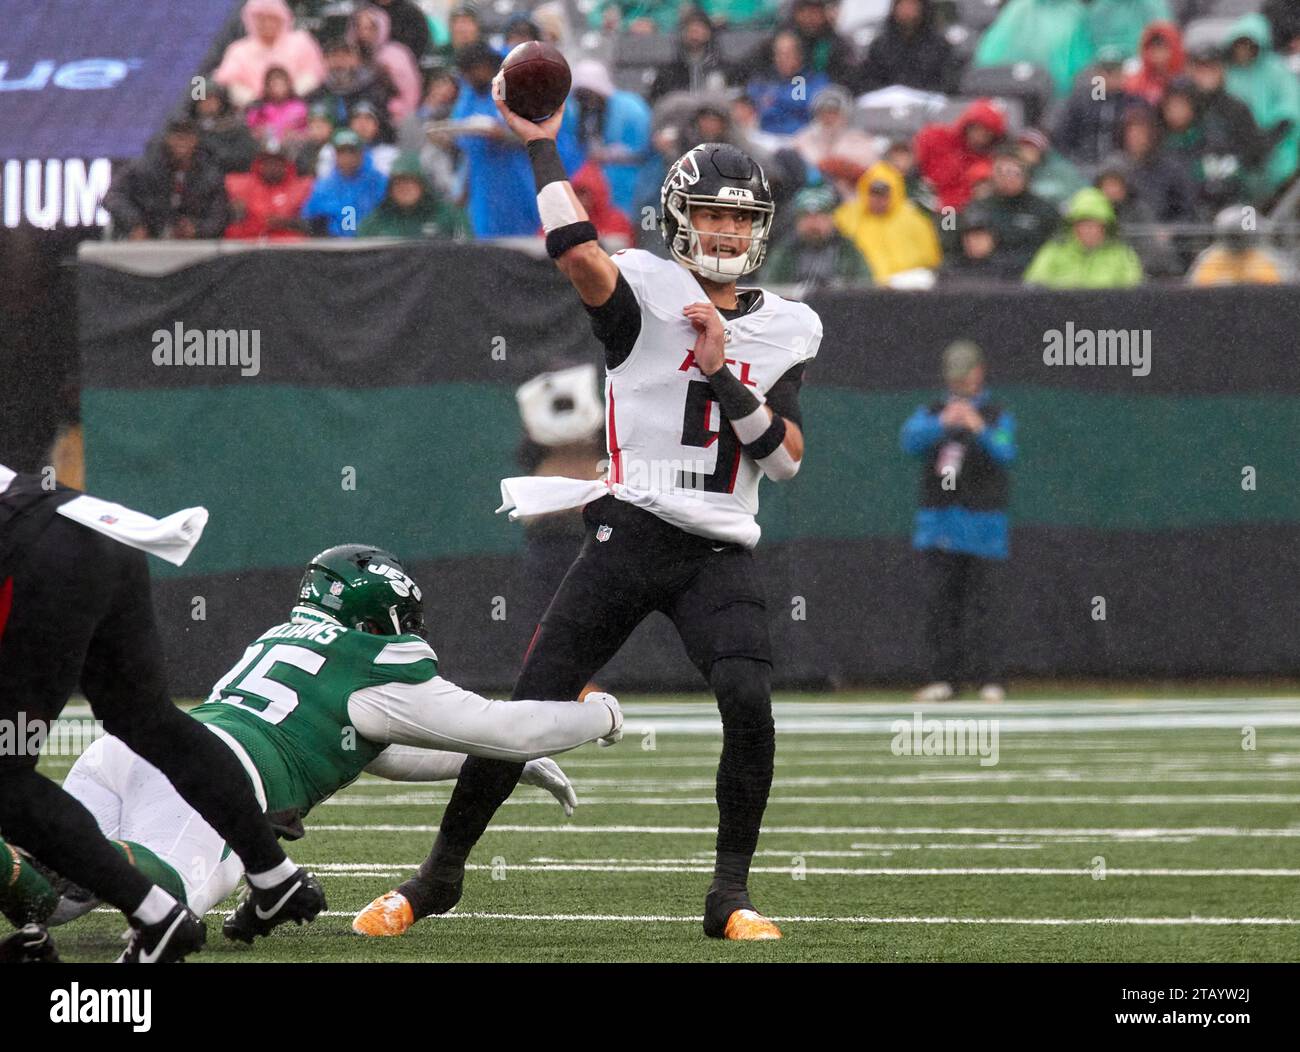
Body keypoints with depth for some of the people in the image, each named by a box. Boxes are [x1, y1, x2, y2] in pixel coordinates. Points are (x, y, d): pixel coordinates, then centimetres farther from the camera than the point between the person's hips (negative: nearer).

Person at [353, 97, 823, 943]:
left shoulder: (785, 330, 11)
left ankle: (731, 894, -7)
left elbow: (786, 456, 1)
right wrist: (543, 146, -16)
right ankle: (442, 873, 12)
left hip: (721, 555, 2)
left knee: (750, 704, -20)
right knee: (532, 706, -3)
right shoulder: (648, 294, 1)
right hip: (630, 534, -2)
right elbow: (576, 252, -21)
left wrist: (722, 373, -10)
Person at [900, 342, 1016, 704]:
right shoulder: (931, 414, 13)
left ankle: (988, 679, -6)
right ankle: (944, 678, 4)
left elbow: (1004, 453, -13)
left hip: (982, 525, -3)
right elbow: (911, 440, -9)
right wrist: (942, 423, -28)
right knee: (939, 602, 0)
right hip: (937, 521, 3)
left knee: (978, 603, -8)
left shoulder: (997, 416, 6)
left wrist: (979, 430, -34)